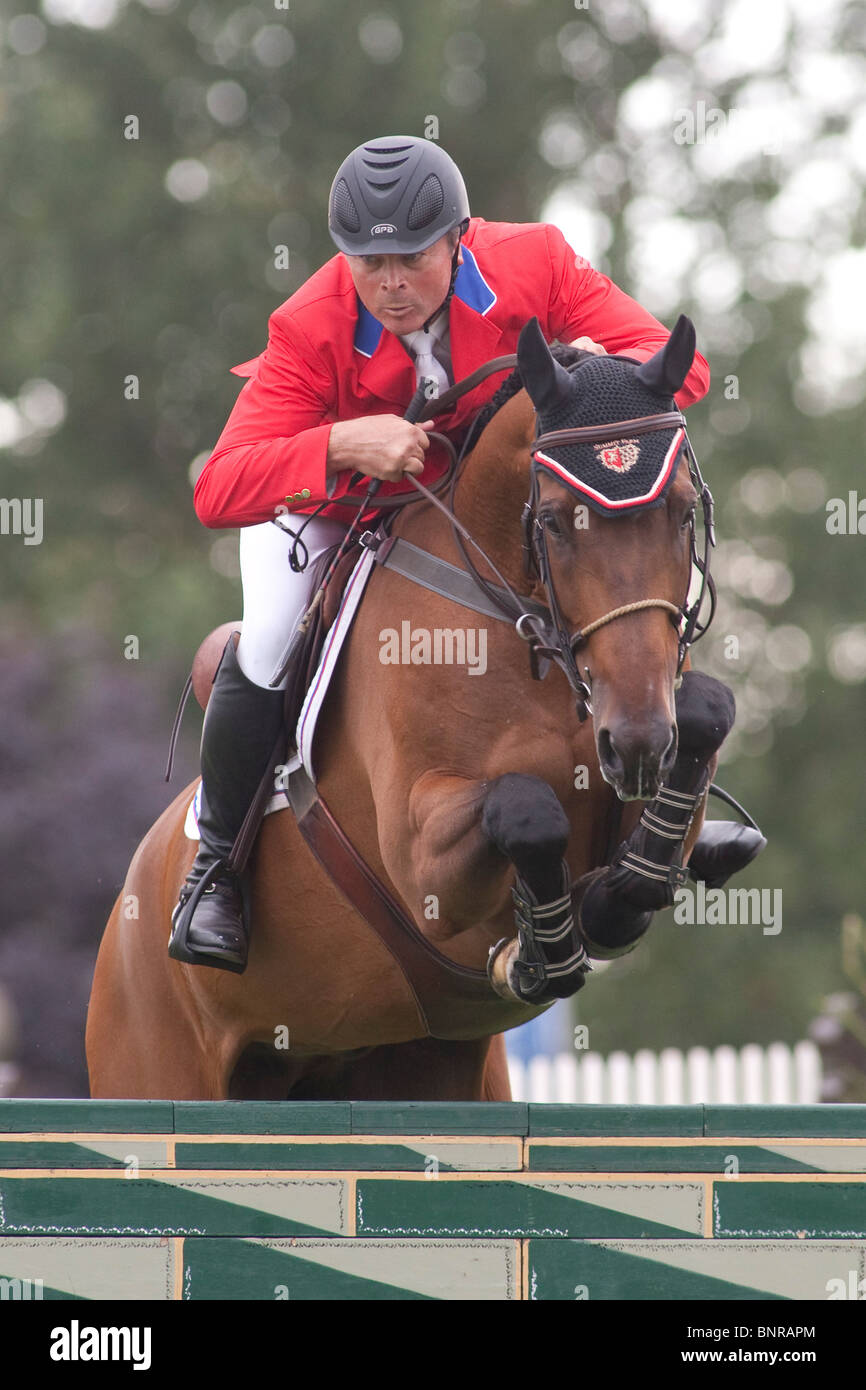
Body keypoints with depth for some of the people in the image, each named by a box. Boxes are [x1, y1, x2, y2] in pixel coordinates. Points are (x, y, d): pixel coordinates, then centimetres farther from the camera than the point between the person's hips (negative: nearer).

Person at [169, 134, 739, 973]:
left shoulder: (535, 264, -28)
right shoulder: (310, 330, -33)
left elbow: (680, 367, -26)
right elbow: (217, 491, -39)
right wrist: (342, 446, -55)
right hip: (326, 504, -3)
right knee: (269, 648, -25)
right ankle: (217, 862, 1)